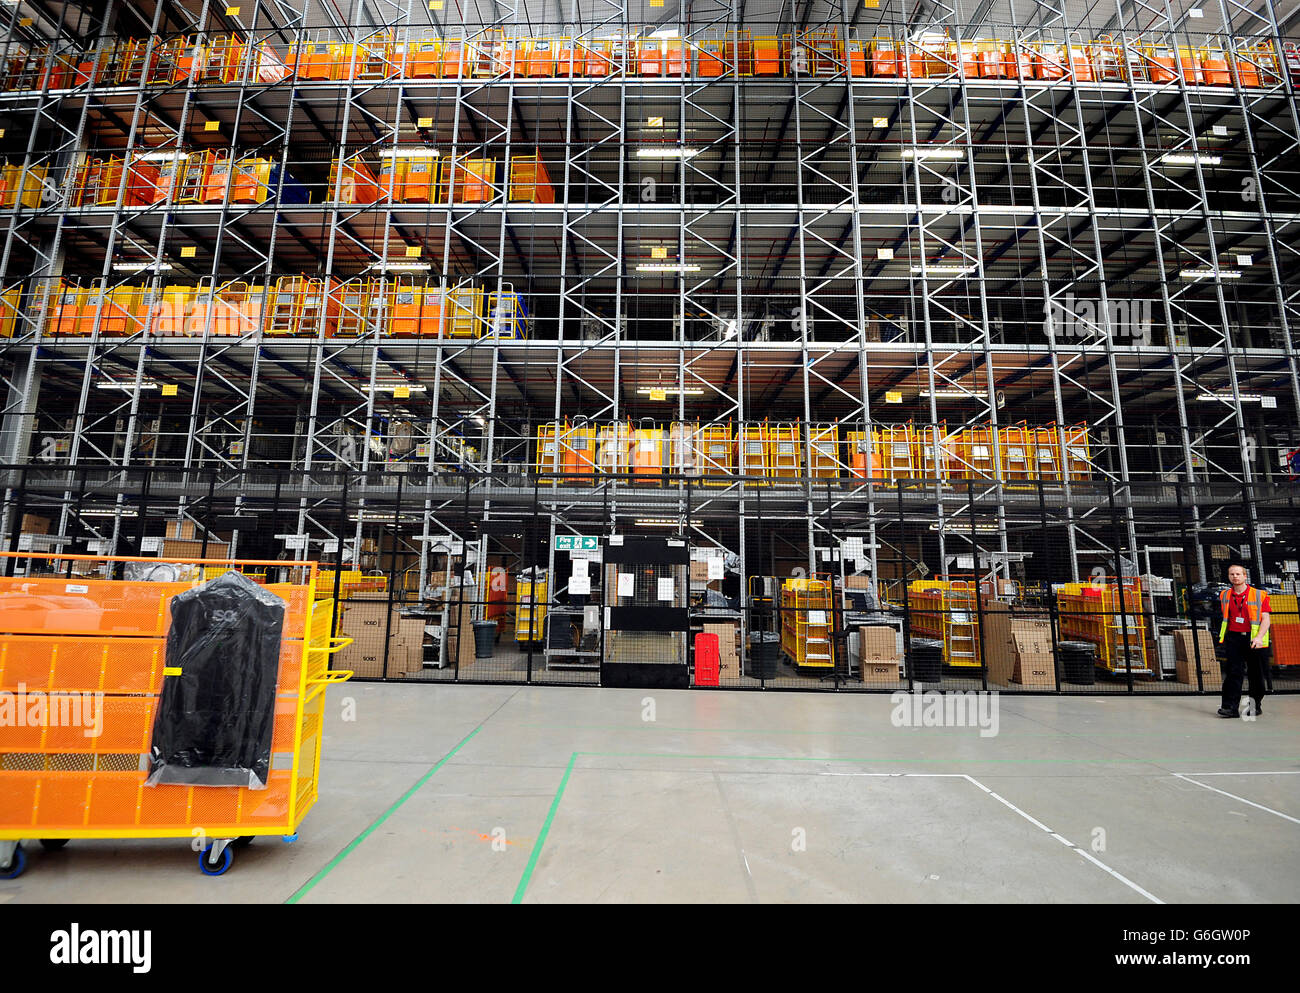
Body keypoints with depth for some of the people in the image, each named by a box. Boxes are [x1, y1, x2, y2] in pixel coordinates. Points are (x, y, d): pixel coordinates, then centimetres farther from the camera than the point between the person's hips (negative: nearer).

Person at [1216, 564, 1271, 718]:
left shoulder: (1259, 595, 0)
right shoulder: (1225, 596, 10)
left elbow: (1265, 619, -5)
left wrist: (1259, 637, -18)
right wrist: (1224, 638, 18)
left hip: (1253, 640, -2)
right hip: (1233, 638, 2)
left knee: (1256, 675, 7)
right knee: (1233, 672, -5)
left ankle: (1255, 706, 23)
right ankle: (1230, 707, -8)